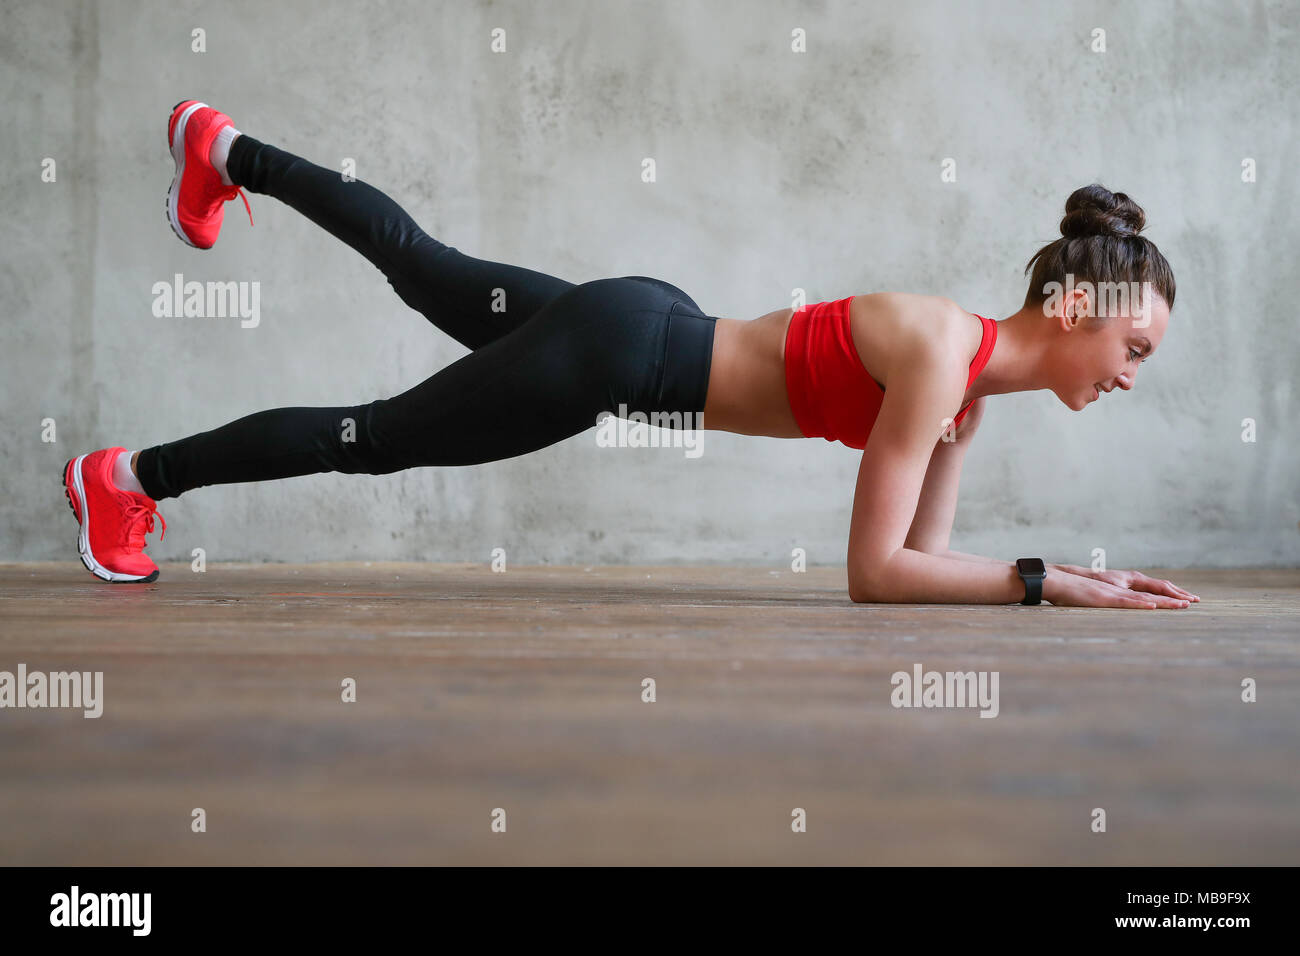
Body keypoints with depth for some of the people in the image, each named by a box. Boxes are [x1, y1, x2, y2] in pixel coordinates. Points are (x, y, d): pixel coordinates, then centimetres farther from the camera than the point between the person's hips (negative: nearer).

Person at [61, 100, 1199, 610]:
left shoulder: (977, 374, -1)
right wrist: (1047, 582, -28)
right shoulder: (938, 352, -27)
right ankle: (129, 476, 20)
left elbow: (922, 547, 5)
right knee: (376, 437, 6)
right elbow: (875, 571, -29)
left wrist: (1073, 575, -5)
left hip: (648, 332, 7)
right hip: (620, 350, -7)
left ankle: (226, 152, 42)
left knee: (420, 263, 24)